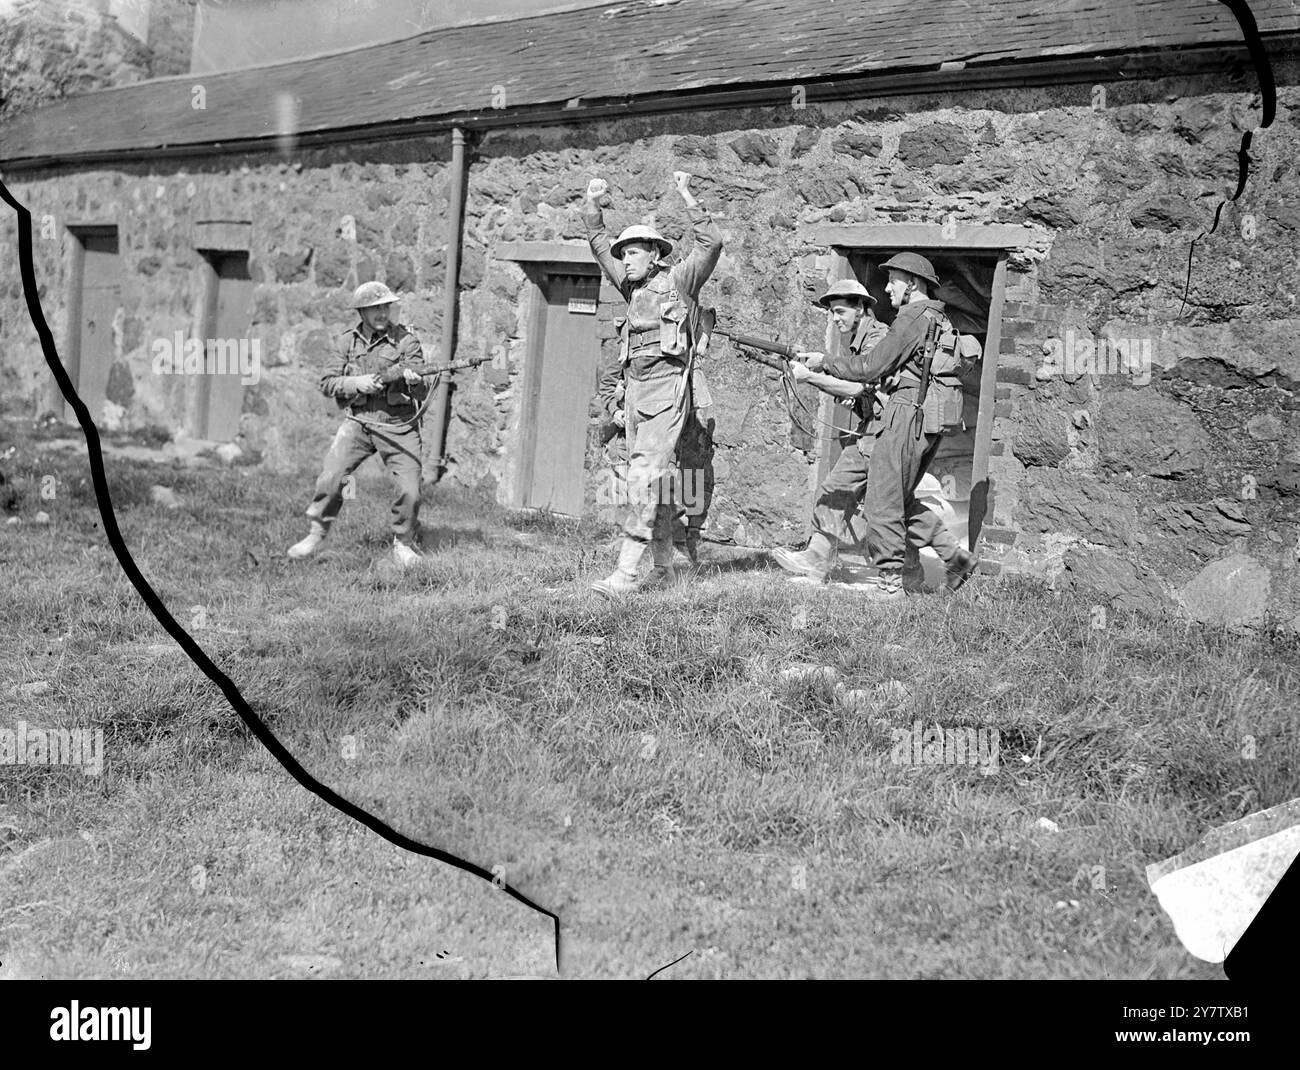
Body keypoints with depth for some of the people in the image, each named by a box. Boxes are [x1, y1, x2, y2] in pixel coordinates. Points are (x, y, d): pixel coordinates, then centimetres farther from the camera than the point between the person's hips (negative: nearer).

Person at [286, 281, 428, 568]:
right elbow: (327, 383, 4)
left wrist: (413, 380, -30)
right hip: (358, 422, 2)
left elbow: (422, 392, -7)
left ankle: (403, 544, 14)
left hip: (398, 425, -1)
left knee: (410, 490, -10)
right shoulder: (346, 342, 7)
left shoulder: (406, 341, -3)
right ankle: (317, 535, 11)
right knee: (330, 479, -10)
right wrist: (357, 383, -14)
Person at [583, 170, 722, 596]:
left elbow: (712, 243, -14)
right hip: (636, 387, 8)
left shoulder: (679, 279, 0)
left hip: (667, 388, -8)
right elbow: (599, 245, 27)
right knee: (656, 479, 11)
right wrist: (592, 205, 13)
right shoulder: (633, 286, 19)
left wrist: (686, 197, -16)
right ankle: (664, 565, 18)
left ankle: (626, 570, -21)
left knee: (645, 476, -16)